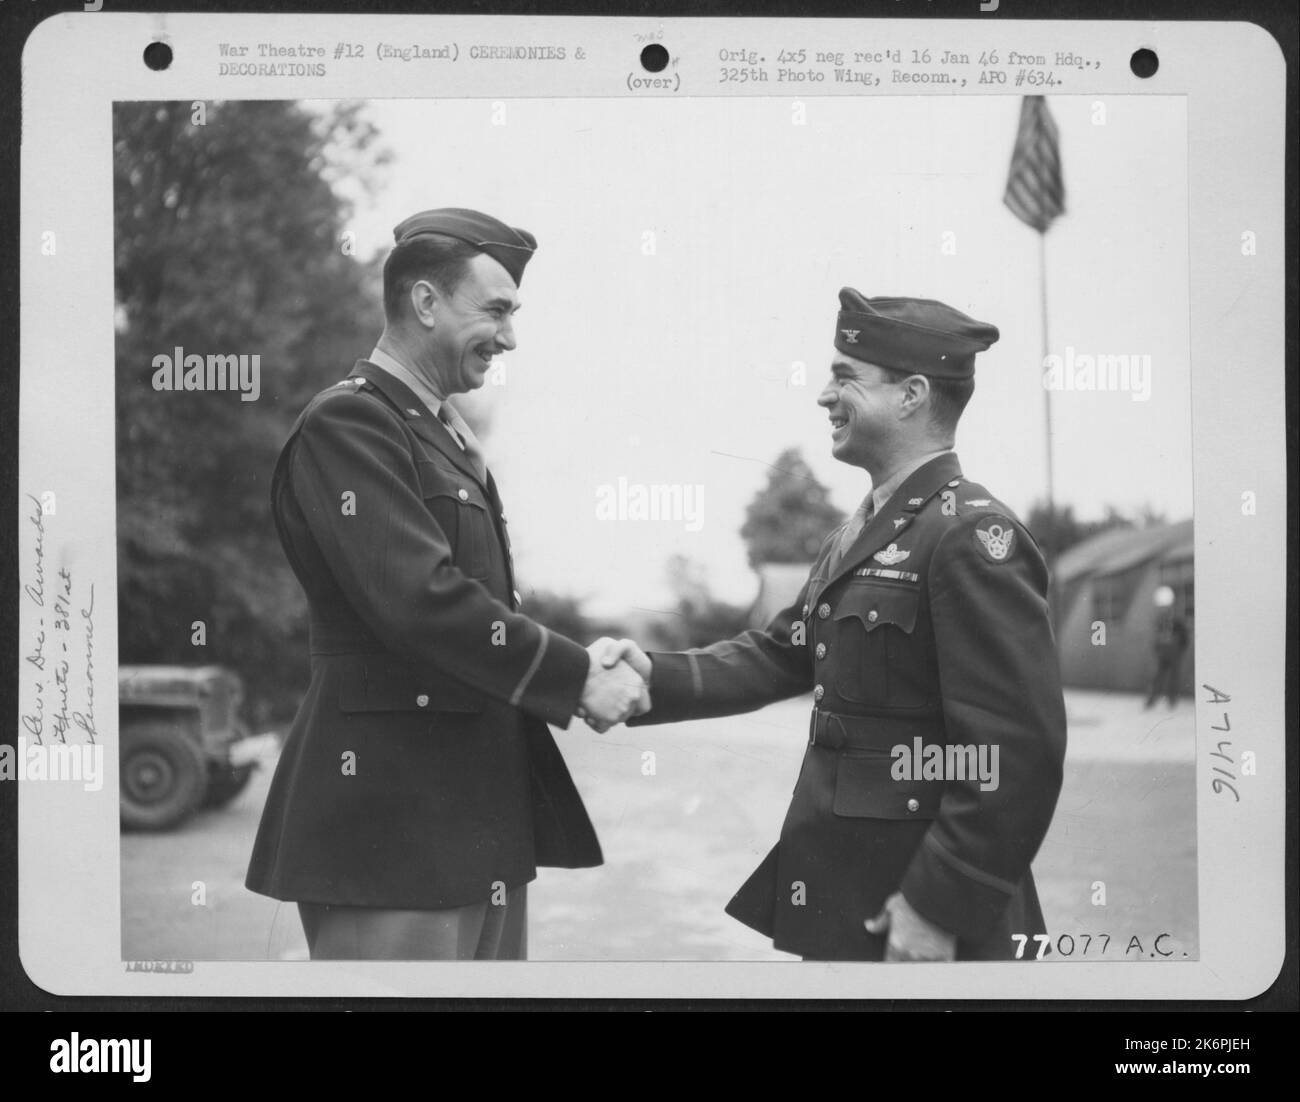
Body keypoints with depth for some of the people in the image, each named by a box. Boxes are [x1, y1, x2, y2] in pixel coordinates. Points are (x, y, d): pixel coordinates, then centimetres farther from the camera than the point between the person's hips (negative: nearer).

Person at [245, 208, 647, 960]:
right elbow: (420, 600, -22)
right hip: (392, 816, -9)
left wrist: (578, 674, 5)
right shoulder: (347, 425, -11)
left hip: (482, 812, 9)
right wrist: (576, 678, -15)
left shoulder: (450, 436, 19)